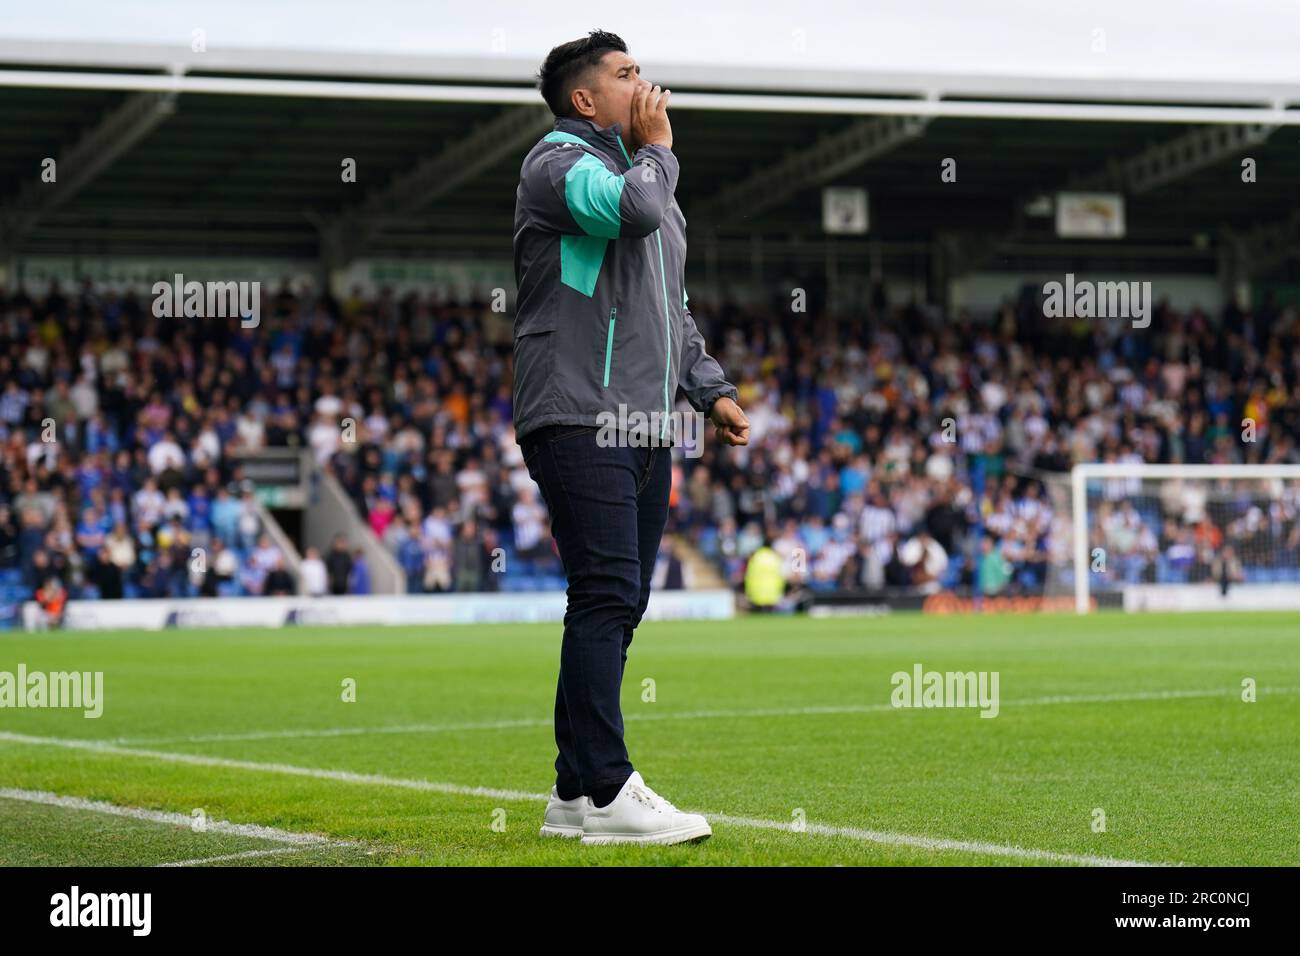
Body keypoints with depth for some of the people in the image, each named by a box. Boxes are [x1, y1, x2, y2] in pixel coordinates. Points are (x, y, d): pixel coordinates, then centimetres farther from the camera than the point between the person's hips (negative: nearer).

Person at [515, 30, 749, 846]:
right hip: (580, 419, -9)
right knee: (606, 595, -15)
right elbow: (634, 209, -25)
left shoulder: (637, 169, 26)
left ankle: (576, 795, 11)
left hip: (644, 426, 9)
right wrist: (656, 149, -5)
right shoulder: (559, 163, -4)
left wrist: (712, 388, 20)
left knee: (620, 605, 7)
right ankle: (606, 794, -16)